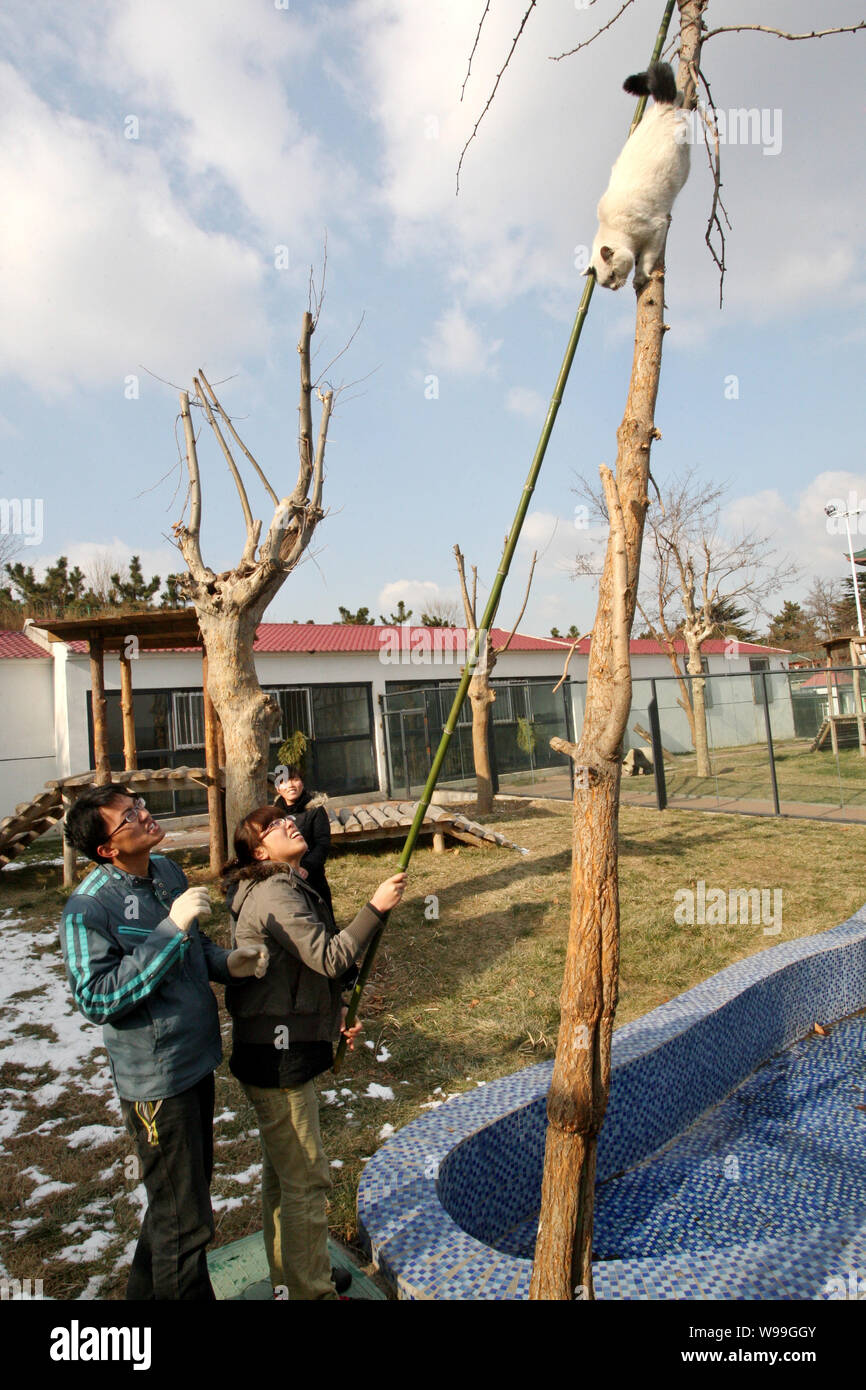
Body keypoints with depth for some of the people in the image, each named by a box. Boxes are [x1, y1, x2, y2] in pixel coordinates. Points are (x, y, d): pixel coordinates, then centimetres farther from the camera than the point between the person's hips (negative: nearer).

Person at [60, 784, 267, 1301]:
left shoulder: (167, 870, 0)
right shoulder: (88, 908, -22)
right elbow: (97, 999, -28)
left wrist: (228, 962, -8)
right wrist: (171, 928, -32)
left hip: (197, 1060, 8)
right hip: (156, 1078, -8)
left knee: (187, 1191, 28)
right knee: (184, 1220, 9)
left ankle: (149, 1288, 51)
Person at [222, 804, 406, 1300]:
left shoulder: (288, 888, 10)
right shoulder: (275, 895, -22)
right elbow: (330, 958, -28)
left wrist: (335, 1014, 10)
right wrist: (376, 908, -25)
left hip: (281, 1050, 10)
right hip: (278, 1057, -10)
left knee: (284, 1173, 24)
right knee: (306, 1180, 4)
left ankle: (289, 1278, 41)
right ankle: (310, 1291, 21)